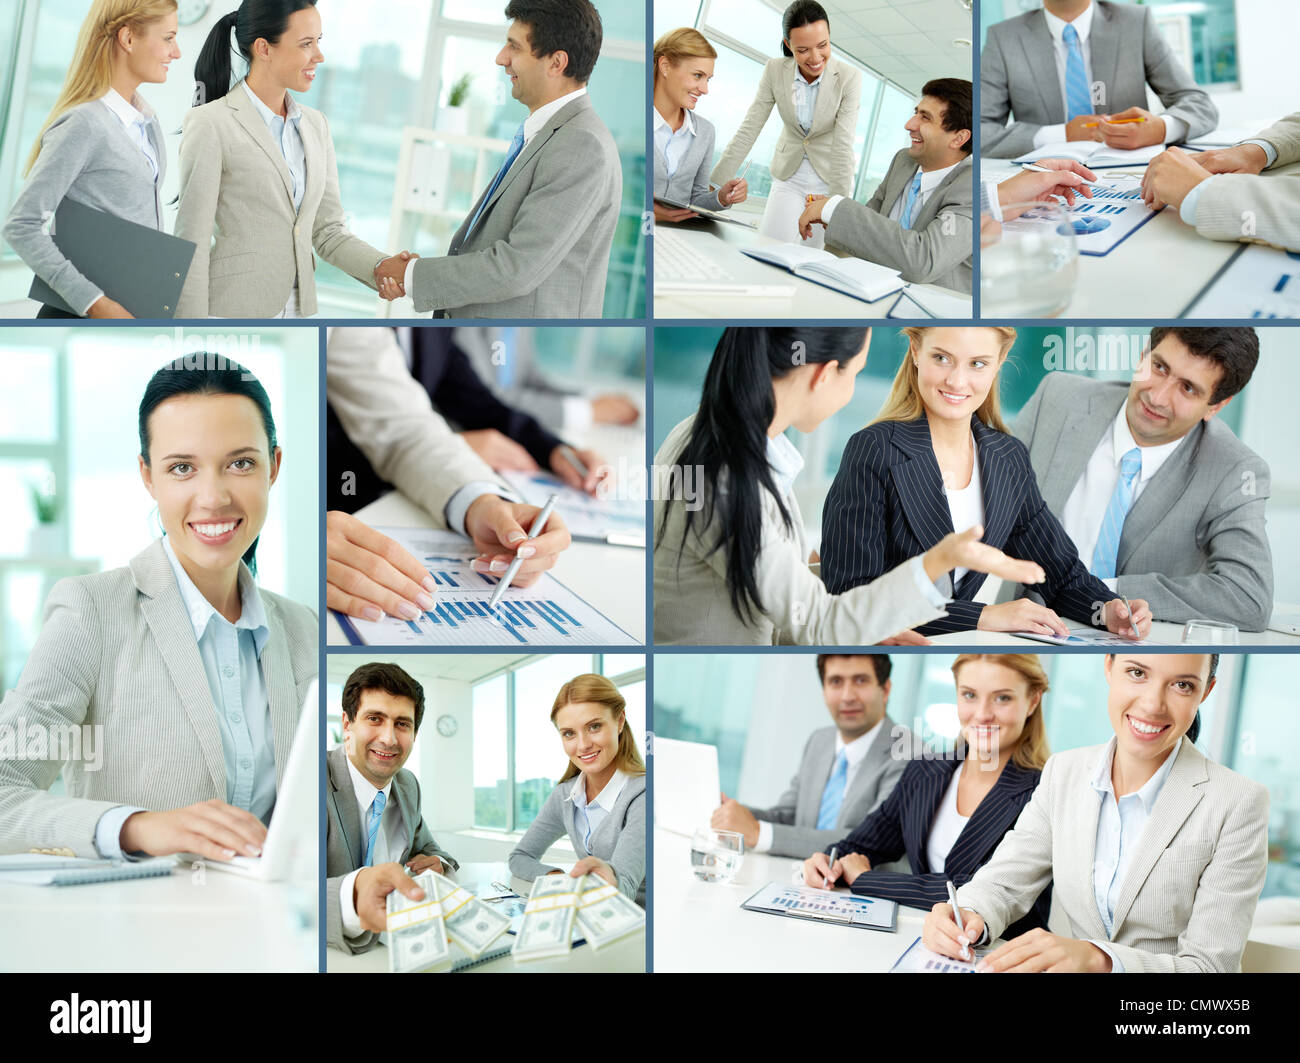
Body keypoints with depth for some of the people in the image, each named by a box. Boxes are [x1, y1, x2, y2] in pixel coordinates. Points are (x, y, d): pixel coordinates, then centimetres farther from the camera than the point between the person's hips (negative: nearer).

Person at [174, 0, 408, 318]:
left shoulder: (315, 125, 12)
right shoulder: (210, 125, -7)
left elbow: (328, 232, 11)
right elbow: (191, 242, -9)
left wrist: (382, 267, -8)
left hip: (296, 312, 6)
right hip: (230, 313, -6)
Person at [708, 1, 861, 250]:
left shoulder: (849, 78, -20)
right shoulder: (775, 71, -12)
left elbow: (843, 145, -24)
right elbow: (748, 130, -11)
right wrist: (713, 186, -17)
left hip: (832, 178, -2)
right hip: (789, 177, 2)